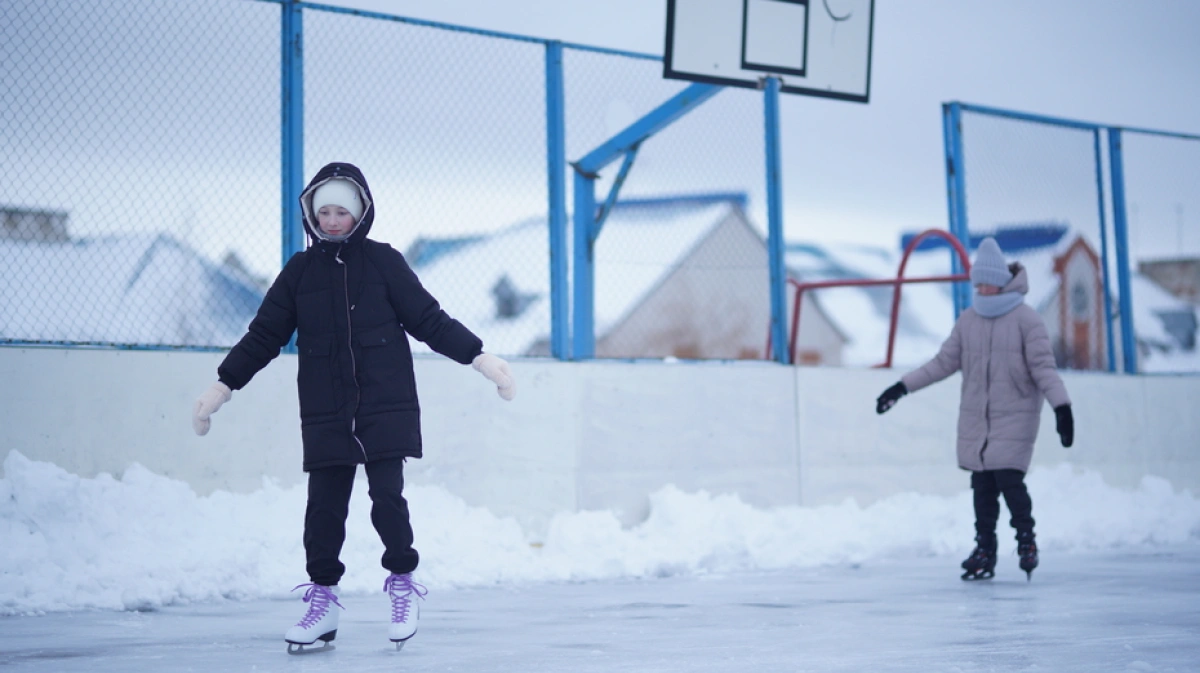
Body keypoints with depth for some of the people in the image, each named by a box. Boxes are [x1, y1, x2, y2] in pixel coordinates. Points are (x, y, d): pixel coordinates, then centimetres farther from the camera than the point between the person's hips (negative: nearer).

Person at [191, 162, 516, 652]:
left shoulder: (383, 262, 3)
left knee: (387, 496, -7)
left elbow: (430, 321, 2)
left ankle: (402, 583, 13)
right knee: (323, 506, 0)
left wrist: (480, 358, -5)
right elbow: (264, 336, 10)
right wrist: (222, 387, 5)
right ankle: (322, 599, 12)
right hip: (325, 414, 2)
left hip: (385, 406, -2)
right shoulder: (300, 271, 9)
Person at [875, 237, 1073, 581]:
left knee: (1009, 479, -13)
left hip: (1015, 416, -4)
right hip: (975, 417, 4)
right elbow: (944, 362, 12)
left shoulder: (1026, 319, -7)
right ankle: (984, 550, 12)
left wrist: (1061, 405, -21)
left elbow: (1043, 366, -10)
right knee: (982, 485, 2)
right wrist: (902, 386, 8)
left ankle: (1026, 538, 10)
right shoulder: (968, 321, 7)